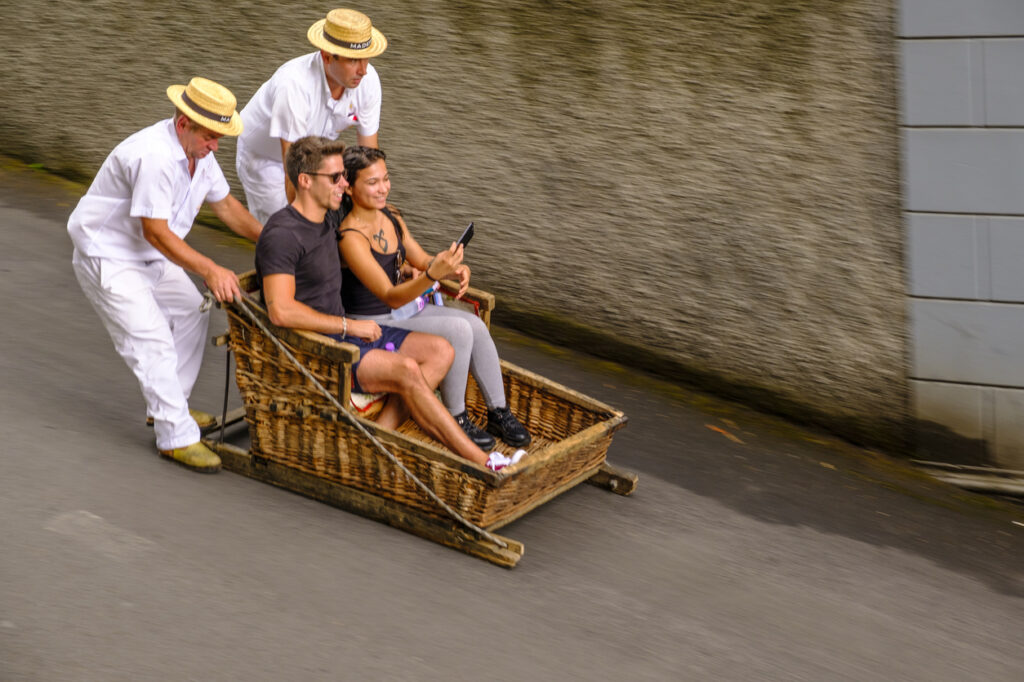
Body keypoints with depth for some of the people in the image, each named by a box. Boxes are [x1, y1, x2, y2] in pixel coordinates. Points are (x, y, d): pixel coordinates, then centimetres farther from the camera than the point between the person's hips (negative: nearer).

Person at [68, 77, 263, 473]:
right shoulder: (154, 157, -32)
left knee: (191, 314, 16)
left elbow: (225, 204, 11)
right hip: (107, 257, -10)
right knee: (152, 340, -14)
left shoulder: (198, 150, -2)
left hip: (149, 256, 10)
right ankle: (176, 437, -9)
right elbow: (155, 232, -31)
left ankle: (167, 408, 28)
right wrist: (210, 270, -34)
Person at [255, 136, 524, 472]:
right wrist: (349, 326, -20)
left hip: (343, 332, 10)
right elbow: (281, 311, -28)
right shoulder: (282, 234, -17)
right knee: (406, 369, -27)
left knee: (440, 351, -5)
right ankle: (481, 463, -22)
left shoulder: (325, 224, 13)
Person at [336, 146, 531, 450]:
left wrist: (455, 268, -10)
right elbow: (390, 297, -29)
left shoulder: (391, 218, 2)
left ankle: (499, 413, -3)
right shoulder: (351, 237, -24)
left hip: (402, 307, 8)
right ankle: (455, 421, -9)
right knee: (459, 330, -23)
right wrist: (433, 274, -45)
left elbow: (421, 260, 12)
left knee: (476, 325, -13)